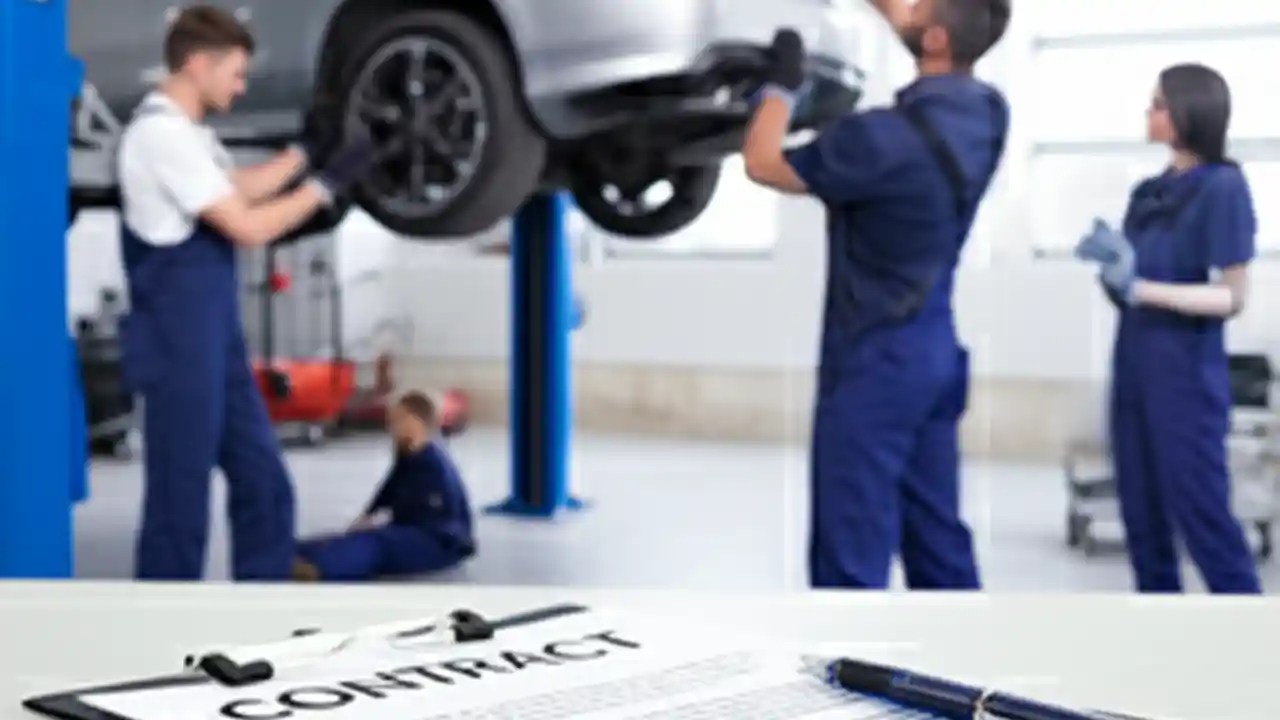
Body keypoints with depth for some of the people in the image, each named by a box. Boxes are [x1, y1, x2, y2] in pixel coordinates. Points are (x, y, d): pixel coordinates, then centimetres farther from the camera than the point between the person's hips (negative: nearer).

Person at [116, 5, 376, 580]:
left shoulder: (188, 131, 14)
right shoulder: (162, 133, -18)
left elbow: (241, 189, 29)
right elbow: (248, 228, -20)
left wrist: (308, 148, 22)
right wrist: (329, 182, -11)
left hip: (216, 338, 10)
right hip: (180, 344, -10)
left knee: (263, 485, 13)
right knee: (181, 501, -2)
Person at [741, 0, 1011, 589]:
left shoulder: (888, 137, -23)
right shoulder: (984, 114, 1)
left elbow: (762, 163, -9)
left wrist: (783, 80, 3)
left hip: (876, 361, -8)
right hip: (933, 350, 8)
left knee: (852, 556, -2)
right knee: (937, 540, 15)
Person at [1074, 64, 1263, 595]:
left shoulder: (1223, 188, -10)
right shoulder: (1149, 192, 10)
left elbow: (1232, 298, -14)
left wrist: (1141, 289, -25)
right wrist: (1112, 262, -7)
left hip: (1186, 374, -7)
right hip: (1134, 367, 7)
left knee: (1201, 512, -4)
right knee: (1142, 515, 10)